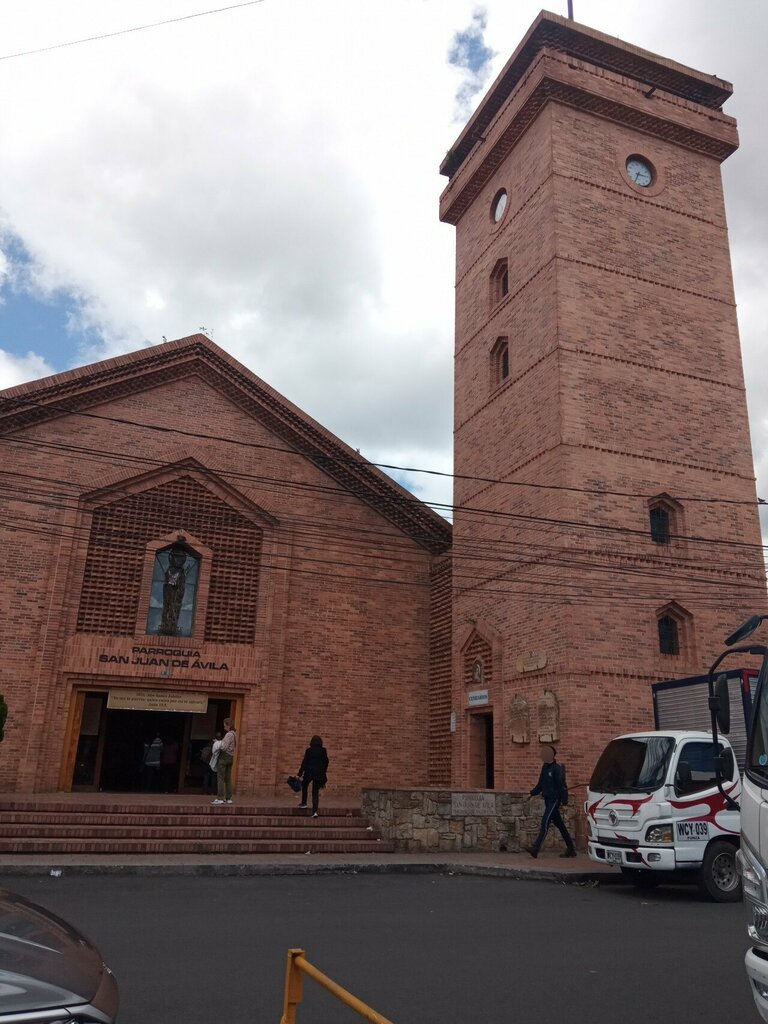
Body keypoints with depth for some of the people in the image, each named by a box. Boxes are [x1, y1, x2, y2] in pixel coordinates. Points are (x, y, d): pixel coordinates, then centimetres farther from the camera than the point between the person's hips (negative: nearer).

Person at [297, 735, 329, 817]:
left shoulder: (309, 750, -6)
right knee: (316, 792, 7)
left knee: (304, 786, 27)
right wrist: (324, 772, 23)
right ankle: (315, 811, -5)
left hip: (309, 772, -2)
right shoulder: (323, 751, 1)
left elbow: (304, 762, -6)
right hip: (320, 773, 2)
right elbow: (326, 762, 8)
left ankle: (304, 802, 28)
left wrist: (300, 774, -3)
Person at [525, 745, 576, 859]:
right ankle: (571, 849, 23)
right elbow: (540, 784, 19)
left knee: (545, 821, -15)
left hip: (555, 800, -9)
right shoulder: (545, 768, 11)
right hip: (548, 800, 9)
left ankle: (536, 848, -19)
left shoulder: (557, 769, -13)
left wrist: (564, 801, -18)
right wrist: (532, 793, 11)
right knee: (559, 824, 14)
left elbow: (562, 786, -15)